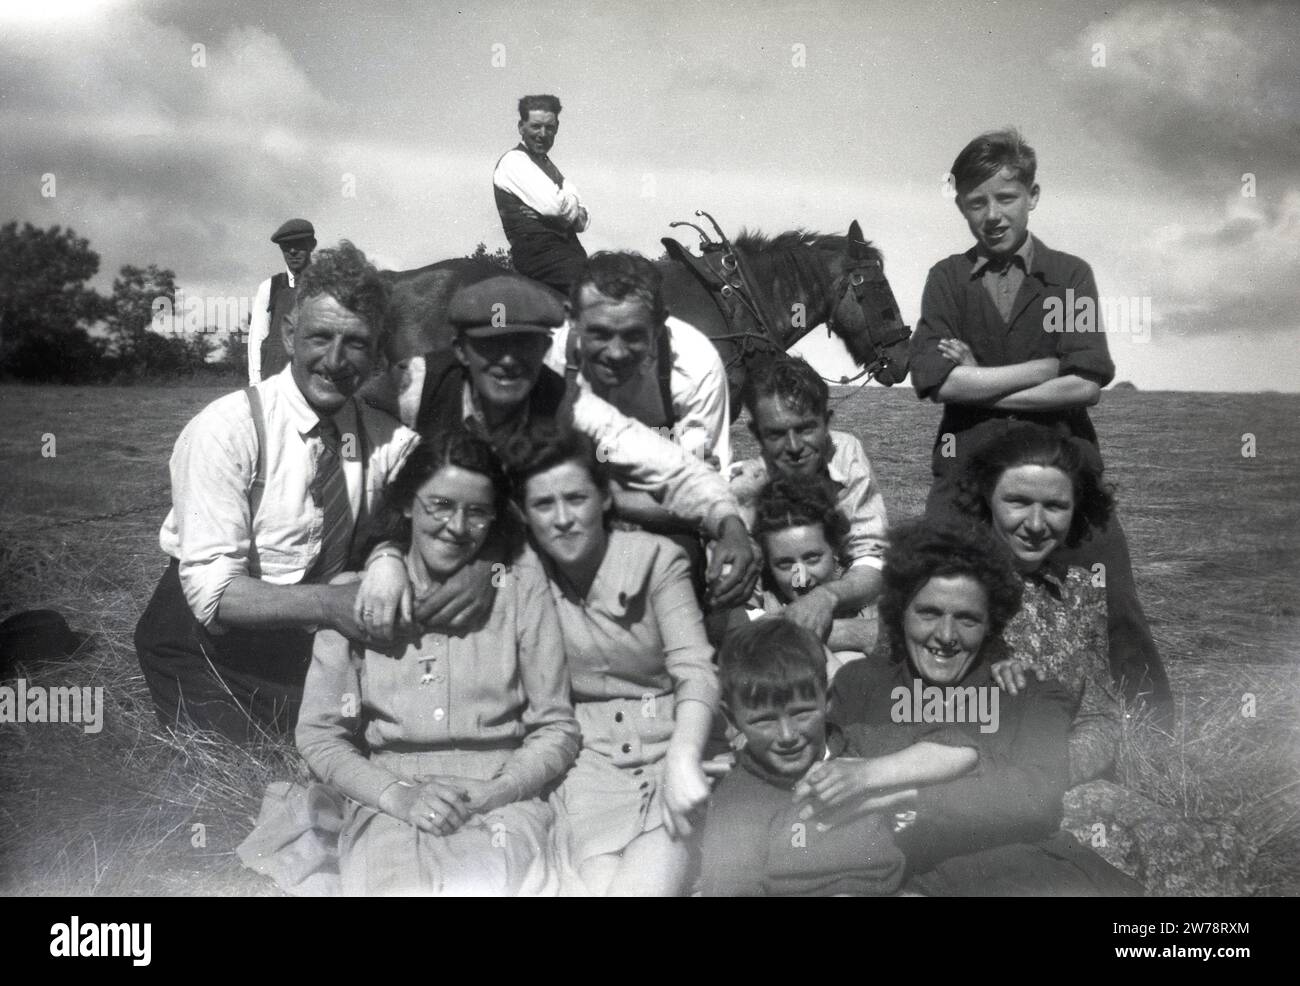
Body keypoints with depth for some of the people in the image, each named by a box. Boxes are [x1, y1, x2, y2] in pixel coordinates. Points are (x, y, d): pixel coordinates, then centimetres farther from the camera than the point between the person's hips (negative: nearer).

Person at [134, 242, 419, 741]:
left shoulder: (390, 440, -3)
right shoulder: (226, 429, -17)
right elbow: (212, 592, -22)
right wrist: (327, 603, -38)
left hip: (312, 641, 4)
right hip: (208, 641, -3)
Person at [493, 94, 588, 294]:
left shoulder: (547, 164, 25)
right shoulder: (514, 161, -1)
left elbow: (581, 222, 20)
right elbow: (552, 206, -15)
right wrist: (572, 198, 7)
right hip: (538, 252, -9)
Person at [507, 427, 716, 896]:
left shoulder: (657, 558, -2)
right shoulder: (520, 575, 3)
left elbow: (695, 670, -12)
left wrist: (683, 759, -27)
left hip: (666, 747, -1)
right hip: (586, 756, 1)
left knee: (640, 886, -21)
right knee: (597, 884, -21)